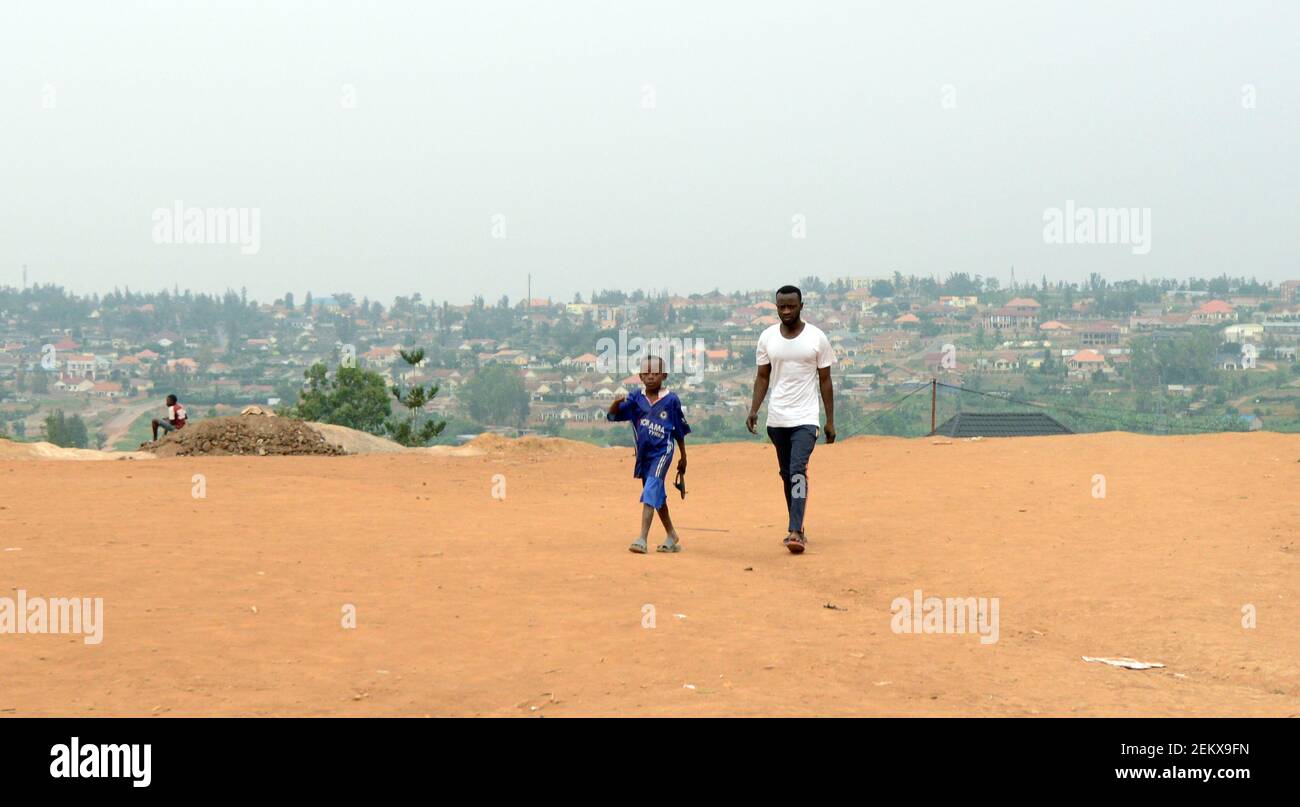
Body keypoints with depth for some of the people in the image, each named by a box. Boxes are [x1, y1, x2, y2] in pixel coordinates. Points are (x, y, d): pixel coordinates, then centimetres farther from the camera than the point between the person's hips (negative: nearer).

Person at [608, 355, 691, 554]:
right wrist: (616, 403, -28)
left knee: (651, 491, -20)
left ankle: (643, 539, -26)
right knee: (658, 496, 17)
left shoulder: (671, 400, -5)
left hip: (662, 452, -5)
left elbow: (680, 431, 3)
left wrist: (683, 457, 9)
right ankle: (672, 537, 34)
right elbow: (613, 415, -5)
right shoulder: (636, 399, 2)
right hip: (643, 453, 5)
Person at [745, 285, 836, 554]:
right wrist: (754, 410, -4)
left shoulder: (817, 337, -4)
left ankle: (795, 533, -23)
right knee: (786, 474, 11)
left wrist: (830, 421, 0)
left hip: (805, 418, -4)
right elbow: (762, 377, 9)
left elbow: (825, 380, 1)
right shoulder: (767, 337, 4)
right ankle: (797, 528, 22)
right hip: (776, 419, 4)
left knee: (798, 471, -17)